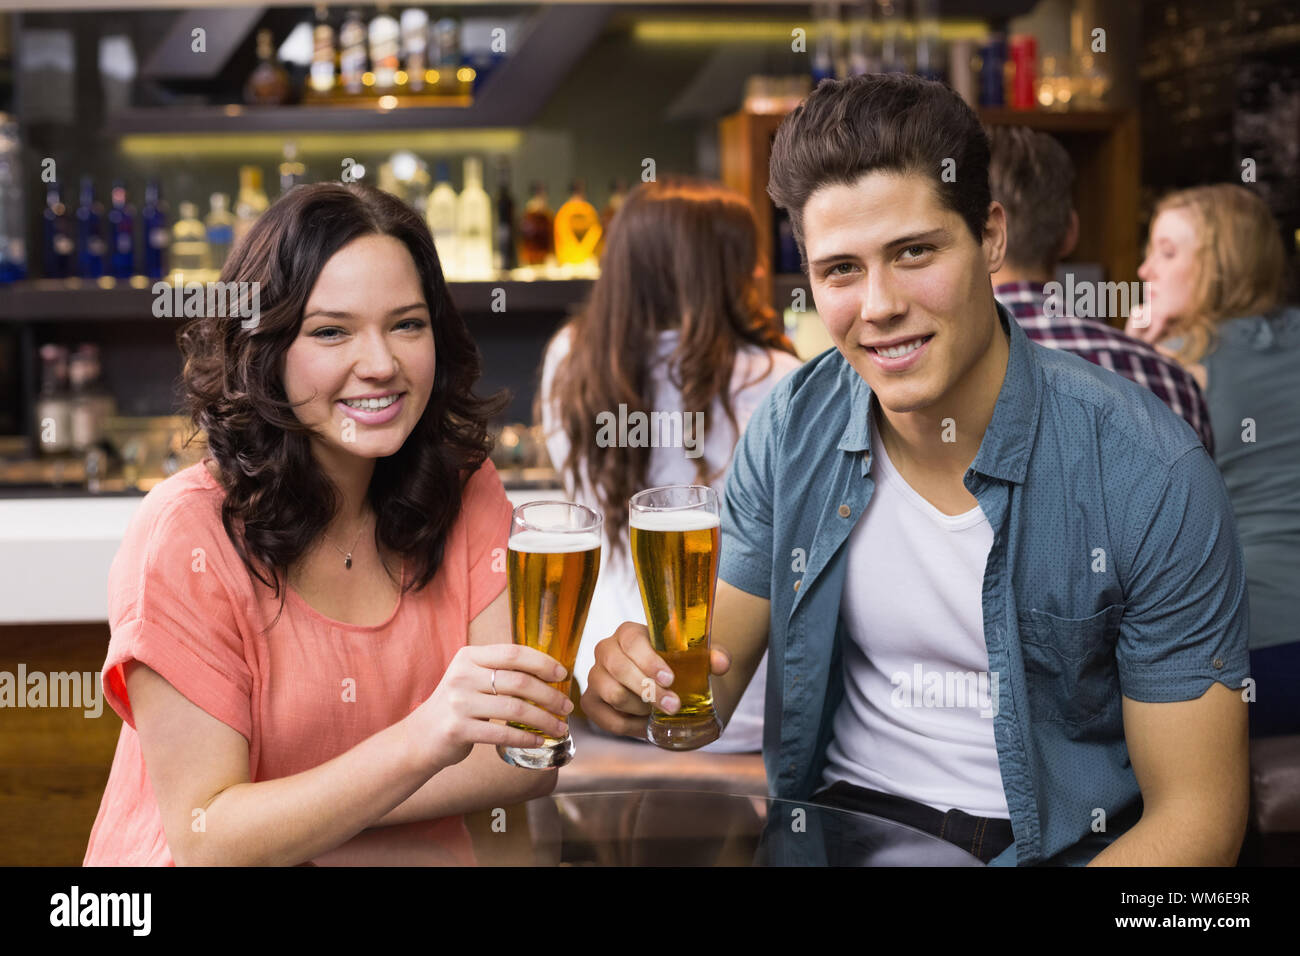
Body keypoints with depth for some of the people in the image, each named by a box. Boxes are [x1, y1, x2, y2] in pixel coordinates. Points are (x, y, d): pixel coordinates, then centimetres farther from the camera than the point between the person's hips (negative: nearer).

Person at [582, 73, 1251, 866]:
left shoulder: (1151, 477, -17)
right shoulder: (792, 429, -5)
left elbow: (1196, 816, -13)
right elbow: (714, 667, 3)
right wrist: (644, 689, -20)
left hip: (1068, 845, -1)